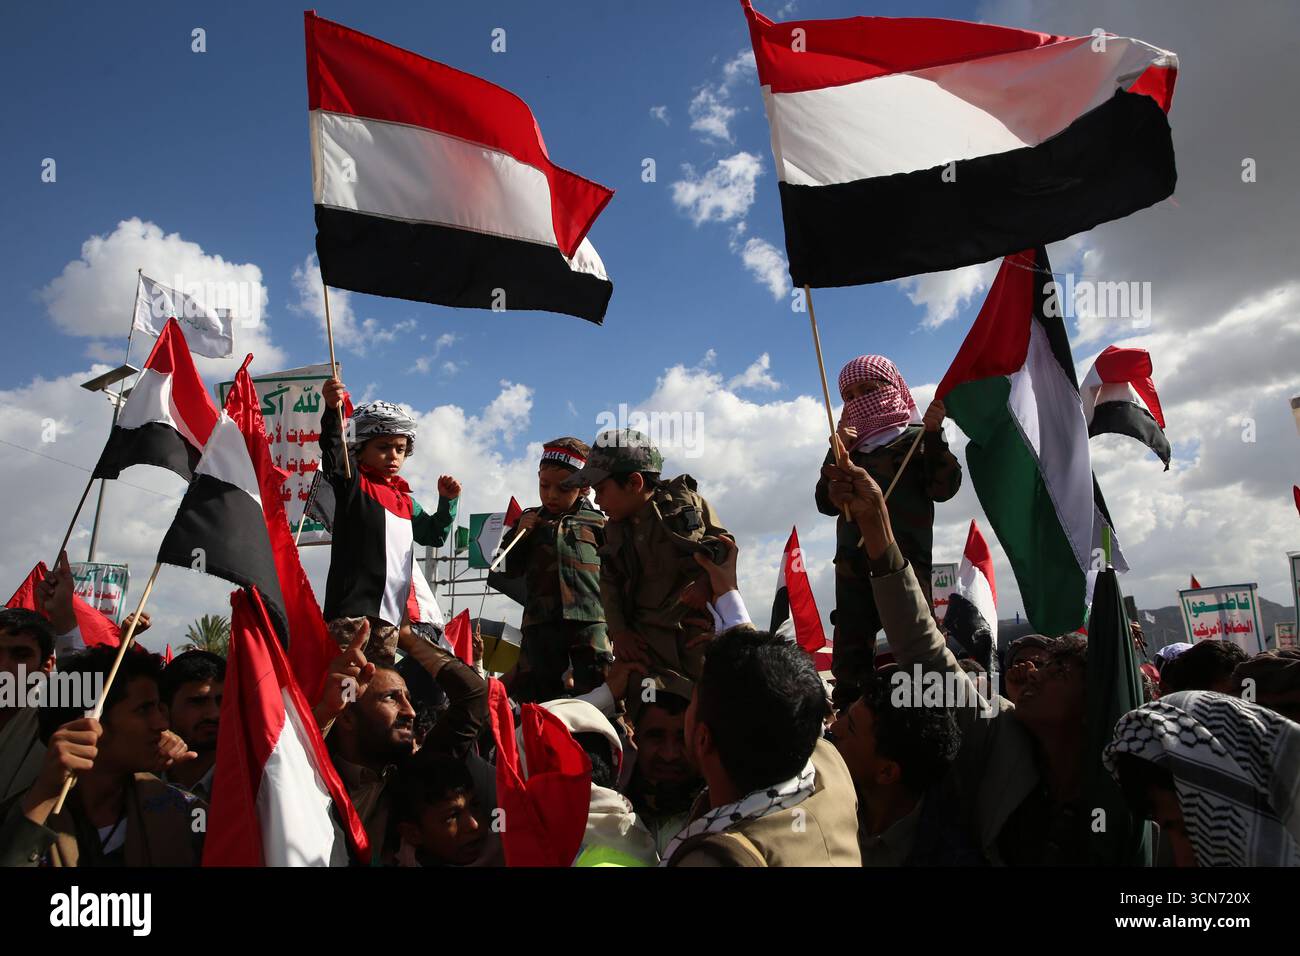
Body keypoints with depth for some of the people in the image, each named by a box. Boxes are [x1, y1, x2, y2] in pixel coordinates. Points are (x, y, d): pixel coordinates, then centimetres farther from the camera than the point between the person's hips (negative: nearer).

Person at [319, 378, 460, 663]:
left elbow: (433, 534, 31)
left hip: (389, 610, 7)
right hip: (354, 605, -7)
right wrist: (332, 410, -35)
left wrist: (447, 501, 14)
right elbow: (333, 453, -16)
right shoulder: (353, 482, 3)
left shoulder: (404, 498, 23)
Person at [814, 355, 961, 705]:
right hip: (853, 560, 5)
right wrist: (837, 454, 0)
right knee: (850, 655, 4)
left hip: (904, 556, -4)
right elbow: (827, 503, 11)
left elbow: (944, 487, -4)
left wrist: (934, 434, -13)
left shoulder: (916, 437, 10)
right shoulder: (848, 444, 21)